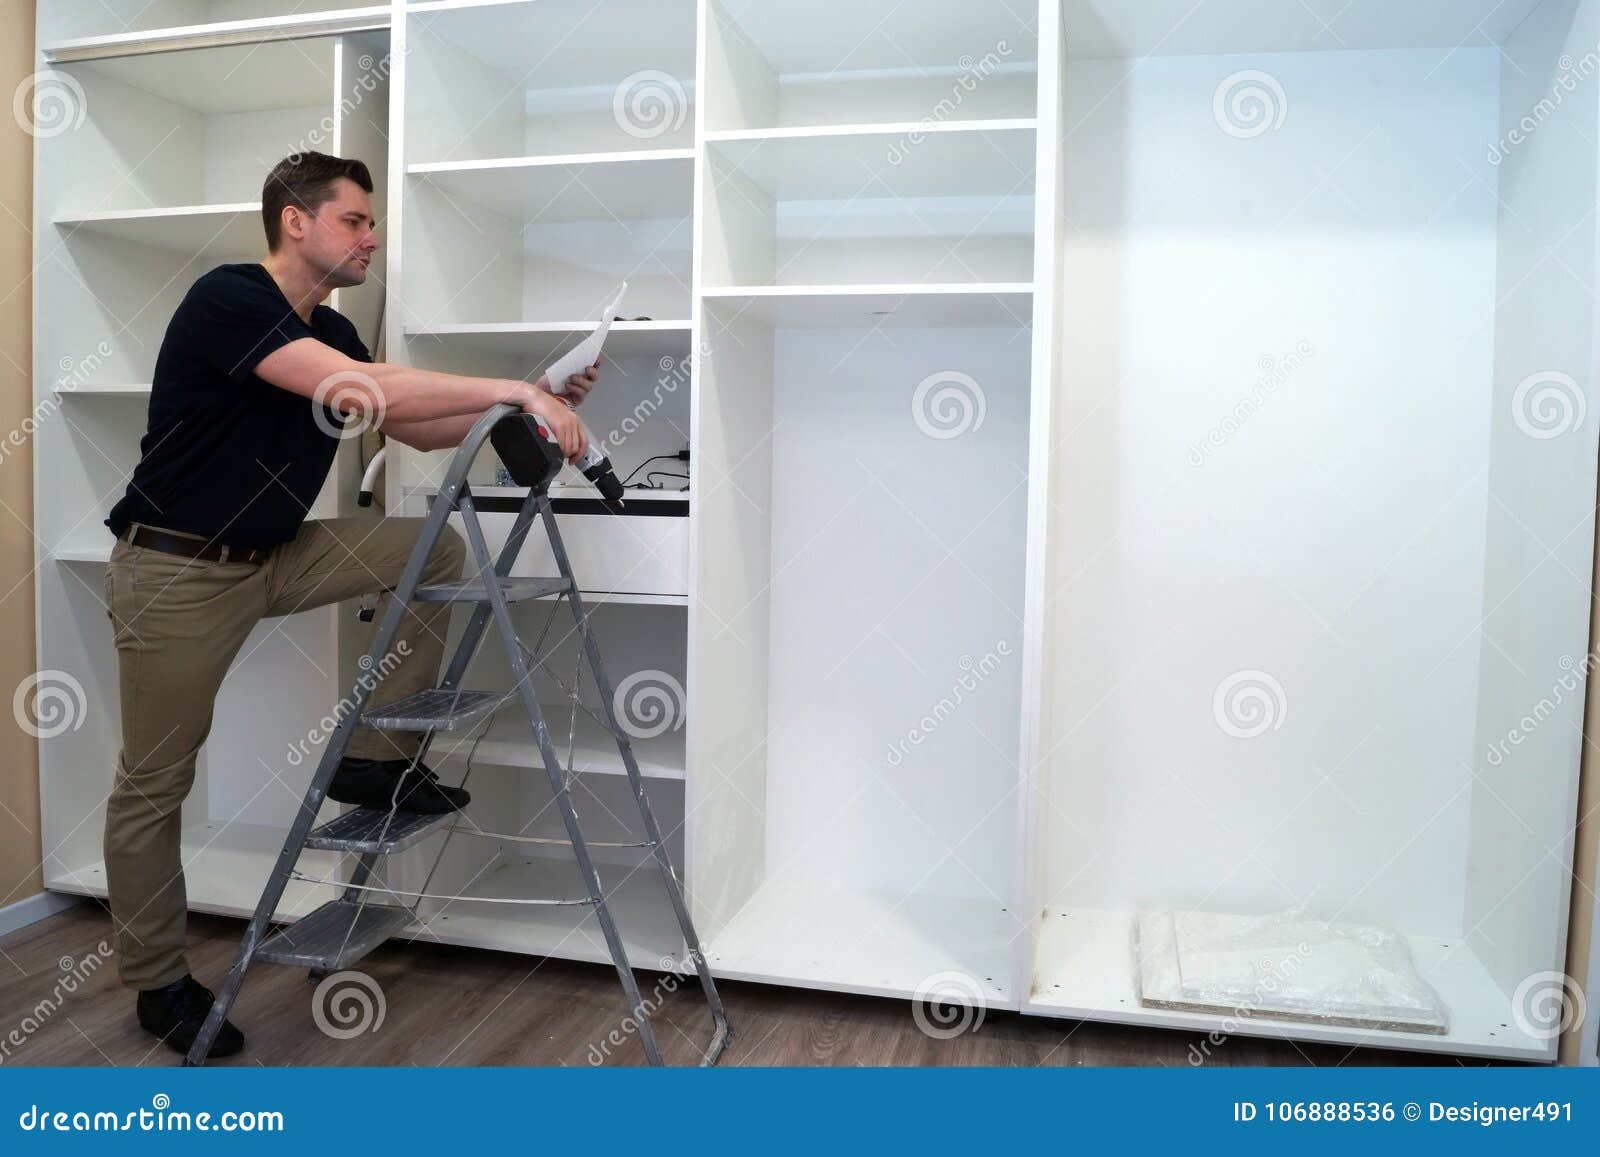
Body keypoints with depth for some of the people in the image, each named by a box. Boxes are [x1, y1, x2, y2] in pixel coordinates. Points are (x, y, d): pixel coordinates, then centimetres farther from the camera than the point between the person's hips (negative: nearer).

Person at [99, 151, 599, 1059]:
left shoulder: (330, 335, 7)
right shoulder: (226, 298, -19)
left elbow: (417, 428, 7)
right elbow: (354, 392, -34)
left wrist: (536, 401, -5)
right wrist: (512, 390, -33)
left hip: (273, 559, 7)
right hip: (176, 571, -7)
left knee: (435, 550, -6)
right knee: (155, 783, 4)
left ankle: (378, 754, 1)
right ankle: (157, 982, 23)